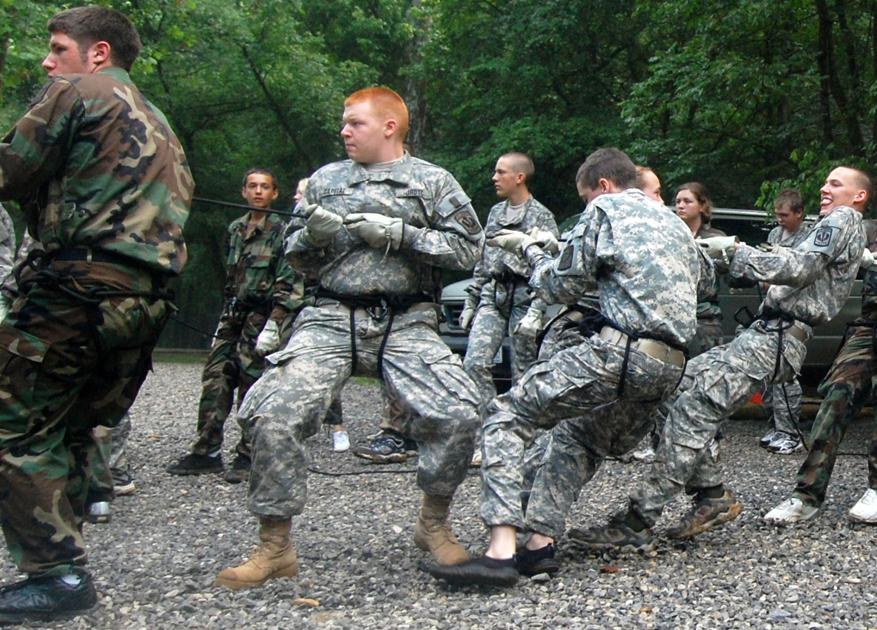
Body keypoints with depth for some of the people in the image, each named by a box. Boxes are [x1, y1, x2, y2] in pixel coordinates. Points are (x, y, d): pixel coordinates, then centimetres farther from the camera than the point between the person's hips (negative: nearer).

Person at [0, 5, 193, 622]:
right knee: (72, 432, 16)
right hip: (146, 300, 9)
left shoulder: (73, 93, 1)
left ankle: (58, 573, -8)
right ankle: (60, 564, 17)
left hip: (81, 284, -9)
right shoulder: (156, 121, 27)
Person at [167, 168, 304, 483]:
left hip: (261, 318, -6)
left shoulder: (281, 231, -5)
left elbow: (289, 285, -10)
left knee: (252, 388, -2)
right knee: (214, 381, 1)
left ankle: (247, 456, 6)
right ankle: (206, 452, 7)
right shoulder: (235, 229, 15)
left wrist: (273, 326, -17)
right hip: (232, 316, 6)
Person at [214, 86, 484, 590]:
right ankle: (275, 547, -4)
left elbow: (469, 249, 1)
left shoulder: (433, 181, 10)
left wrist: (399, 234, -8)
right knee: (275, 416, -19)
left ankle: (434, 525, 4)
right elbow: (298, 261, 21)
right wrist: (314, 235, -3)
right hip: (332, 319, 2)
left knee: (459, 414, -22)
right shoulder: (327, 179, 17)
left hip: (406, 323, -1)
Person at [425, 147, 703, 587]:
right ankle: (539, 541, 8)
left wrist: (529, 249, 22)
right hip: (670, 366, 8)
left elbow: (561, 286, 2)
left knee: (507, 417, -4)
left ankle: (501, 551, -18)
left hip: (618, 351, -8)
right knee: (578, 436, 24)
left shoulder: (605, 209, 5)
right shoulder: (674, 223, 28)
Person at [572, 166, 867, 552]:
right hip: (764, 332, 10)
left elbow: (797, 269, -13)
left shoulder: (843, 220, 0)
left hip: (777, 337, -10)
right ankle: (712, 496, 3)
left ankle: (637, 523, -25)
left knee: (694, 409, -20)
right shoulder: (832, 227, 32)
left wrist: (736, 252, -7)